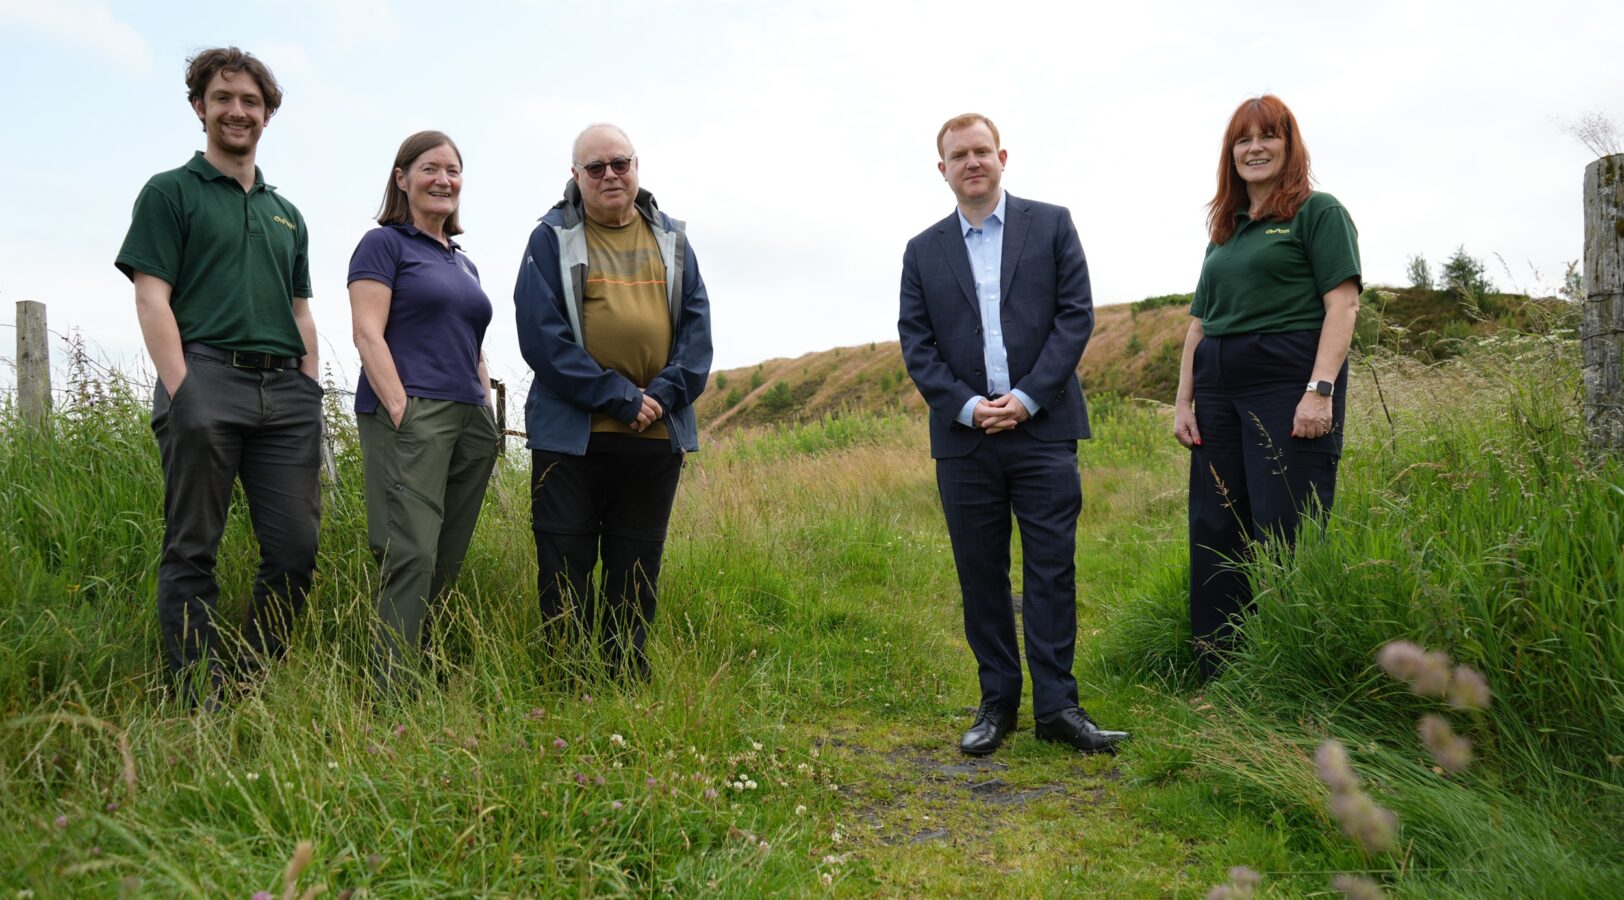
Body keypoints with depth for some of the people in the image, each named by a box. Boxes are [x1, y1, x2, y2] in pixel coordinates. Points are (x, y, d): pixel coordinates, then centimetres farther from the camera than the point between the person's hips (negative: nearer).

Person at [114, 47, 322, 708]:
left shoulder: (287, 214, 23)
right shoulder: (171, 192, 9)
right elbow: (152, 297, -1)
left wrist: (311, 397, 11)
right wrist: (182, 390, -13)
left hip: (285, 388, 5)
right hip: (206, 377, -5)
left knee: (296, 548, 1)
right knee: (192, 549, -1)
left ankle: (254, 680, 15)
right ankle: (202, 698, 5)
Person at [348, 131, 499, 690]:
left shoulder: (464, 263, 24)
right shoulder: (384, 243, 3)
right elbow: (368, 333, -8)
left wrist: (488, 416, 15)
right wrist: (401, 410, -17)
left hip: (470, 422, 7)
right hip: (411, 417, -7)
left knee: (447, 562, 6)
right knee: (413, 555, -15)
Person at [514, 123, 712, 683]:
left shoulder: (670, 238, 12)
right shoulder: (552, 238, 2)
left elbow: (697, 324, 7)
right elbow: (541, 334, -8)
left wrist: (665, 393, -10)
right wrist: (619, 397, -14)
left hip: (657, 435, 3)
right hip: (571, 433, -3)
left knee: (636, 573, 11)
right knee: (565, 572, 3)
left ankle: (627, 685, 23)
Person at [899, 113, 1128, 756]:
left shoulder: (1050, 224, 7)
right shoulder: (923, 252, 12)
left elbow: (1076, 315, 0)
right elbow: (915, 343, 5)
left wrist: (1027, 397, -10)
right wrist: (966, 406, -9)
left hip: (1042, 428, -2)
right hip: (963, 436, 2)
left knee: (1052, 571, 0)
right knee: (981, 576, 6)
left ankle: (1057, 706, 9)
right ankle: (997, 702, 17)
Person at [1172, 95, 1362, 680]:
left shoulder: (1318, 211, 3)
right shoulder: (1224, 229, 21)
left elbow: (1343, 304, -7)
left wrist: (1321, 391, -17)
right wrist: (1183, 400, 12)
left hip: (1288, 381, -6)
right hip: (1219, 390, 7)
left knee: (1283, 535, -8)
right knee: (1214, 534, 5)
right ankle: (1219, 676, 13)